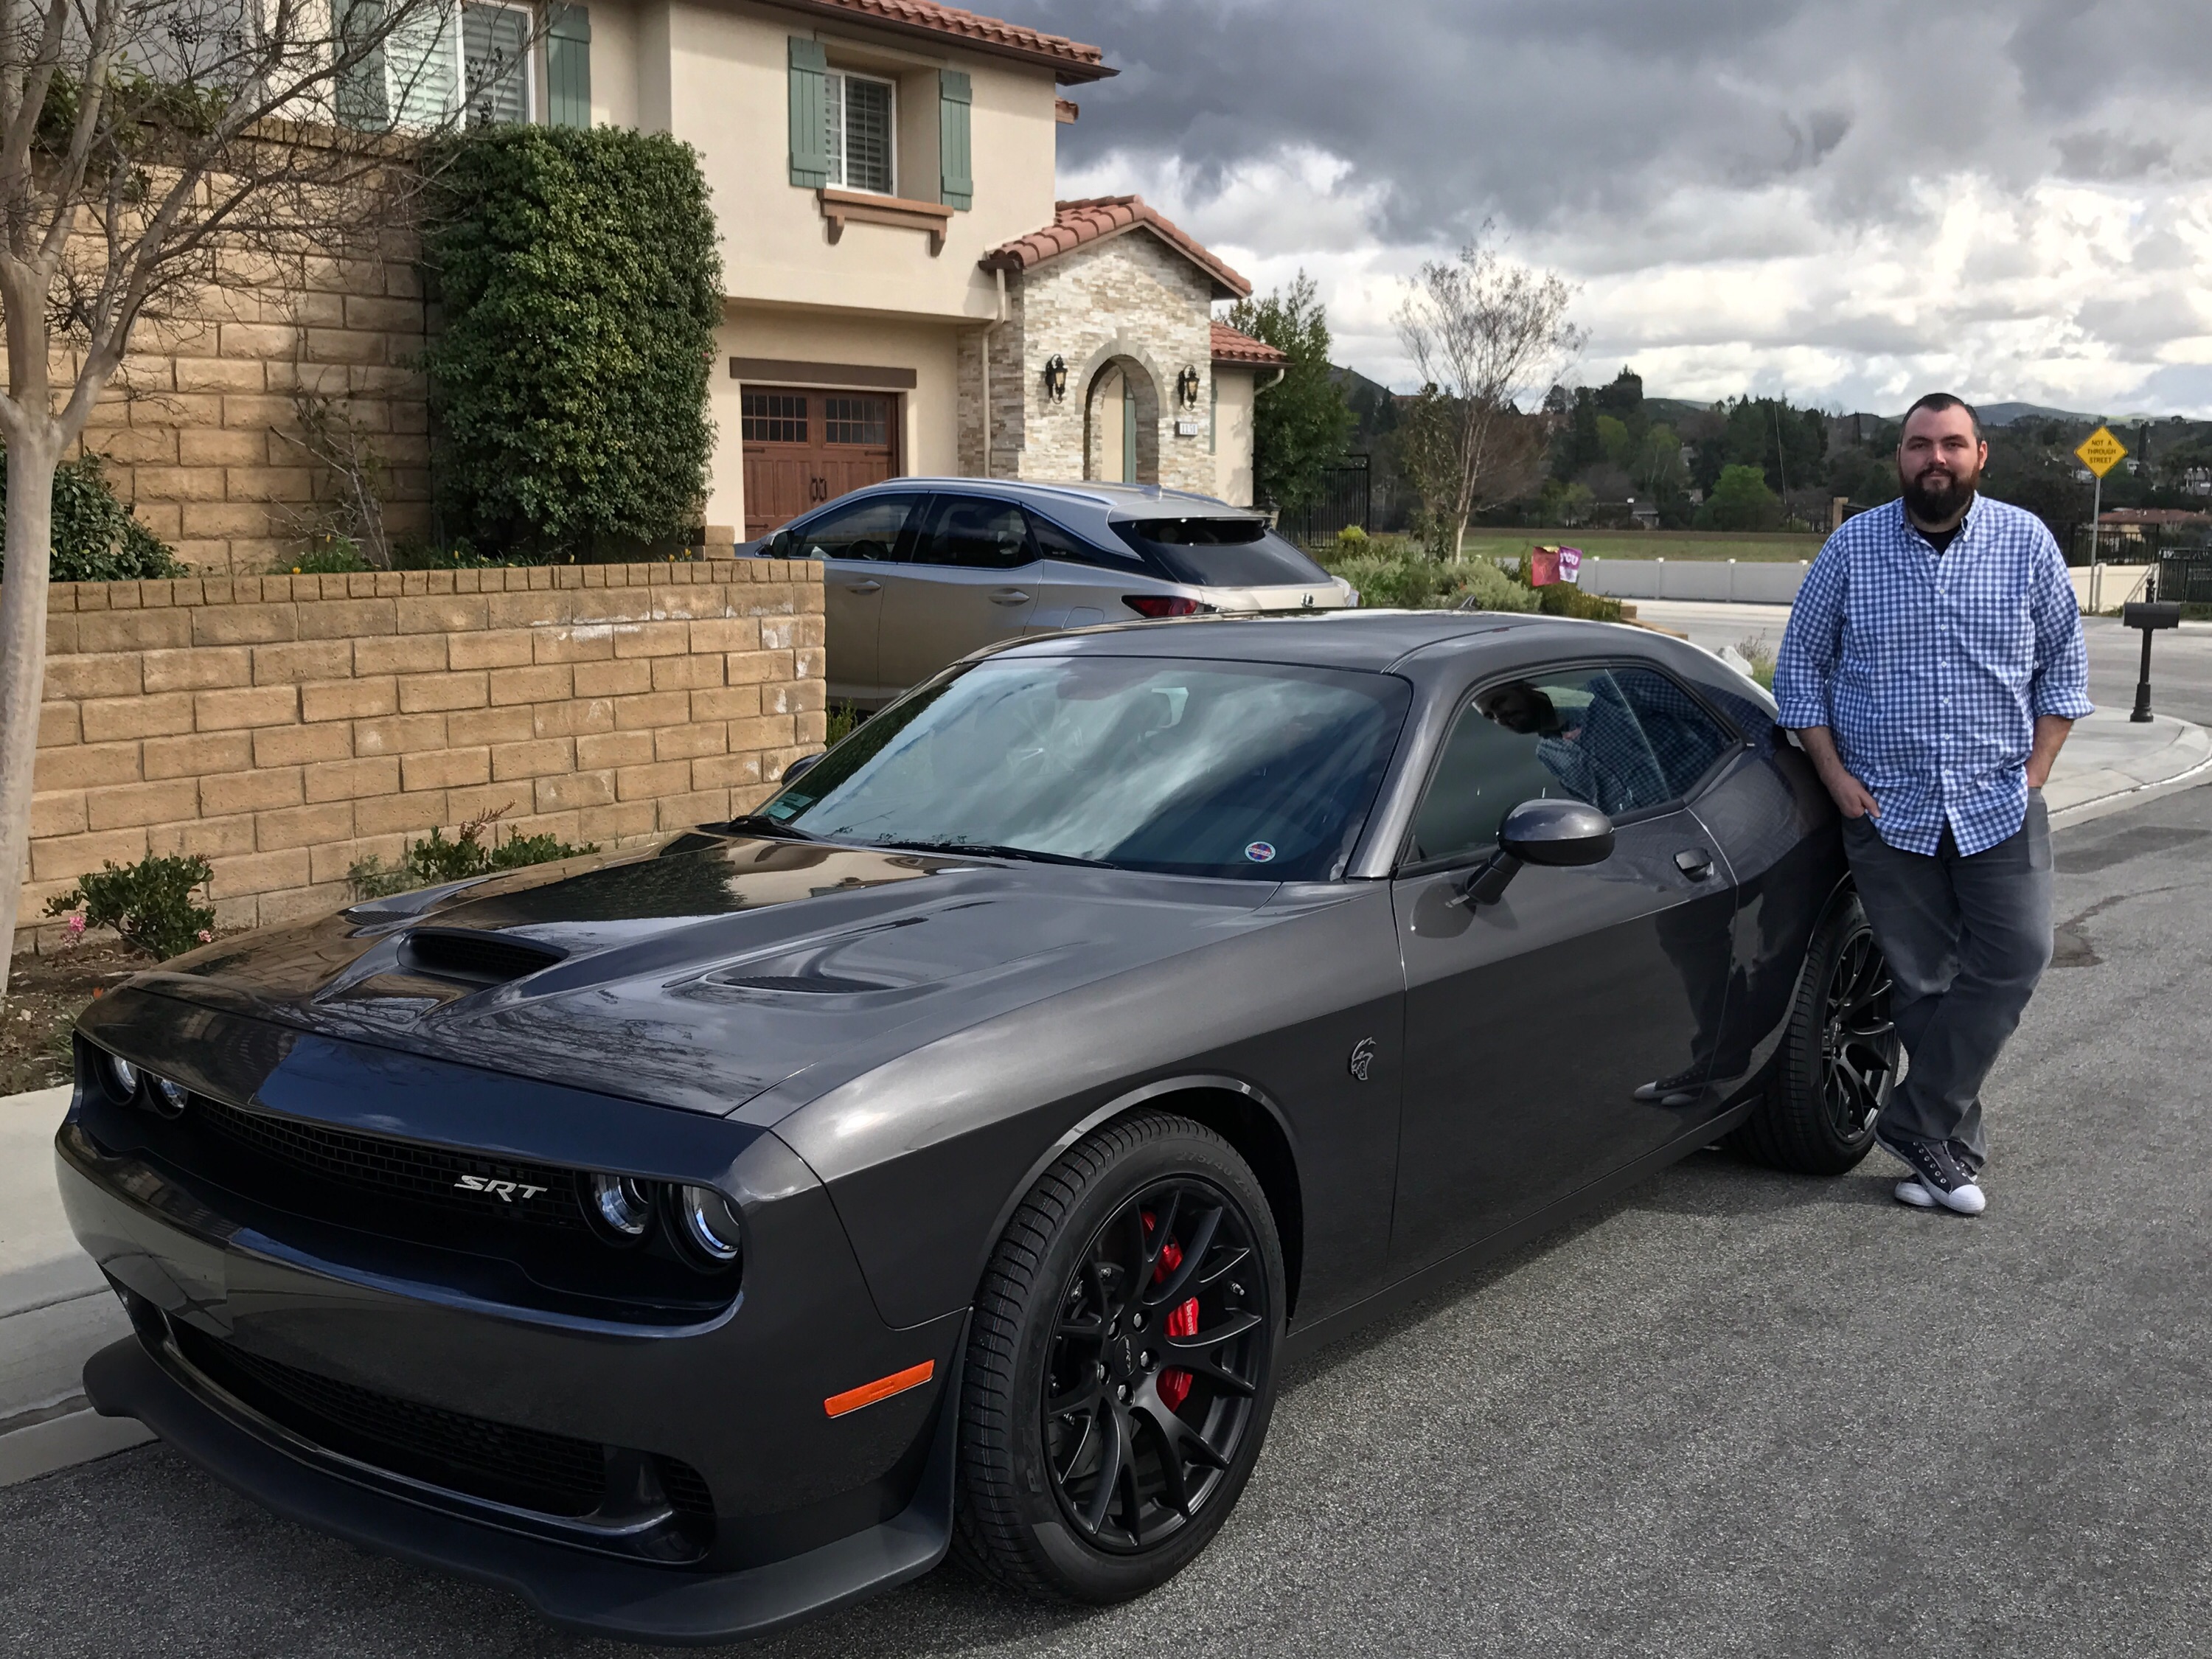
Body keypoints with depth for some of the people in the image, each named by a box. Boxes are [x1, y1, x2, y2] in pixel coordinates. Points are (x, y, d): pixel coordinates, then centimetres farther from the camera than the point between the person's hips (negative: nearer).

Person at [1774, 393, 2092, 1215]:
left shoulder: (2026, 542, 2)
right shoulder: (1852, 547, 1)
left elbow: (2064, 662, 8)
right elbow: (1800, 663, 5)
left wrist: (2033, 774, -2)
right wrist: (1838, 779, -3)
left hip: (2000, 804, 1)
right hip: (1888, 808, 0)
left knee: (2015, 958, -11)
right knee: (1920, 982, 4)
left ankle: (1917, 1125, -1)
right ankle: (1954, 1146, 14)